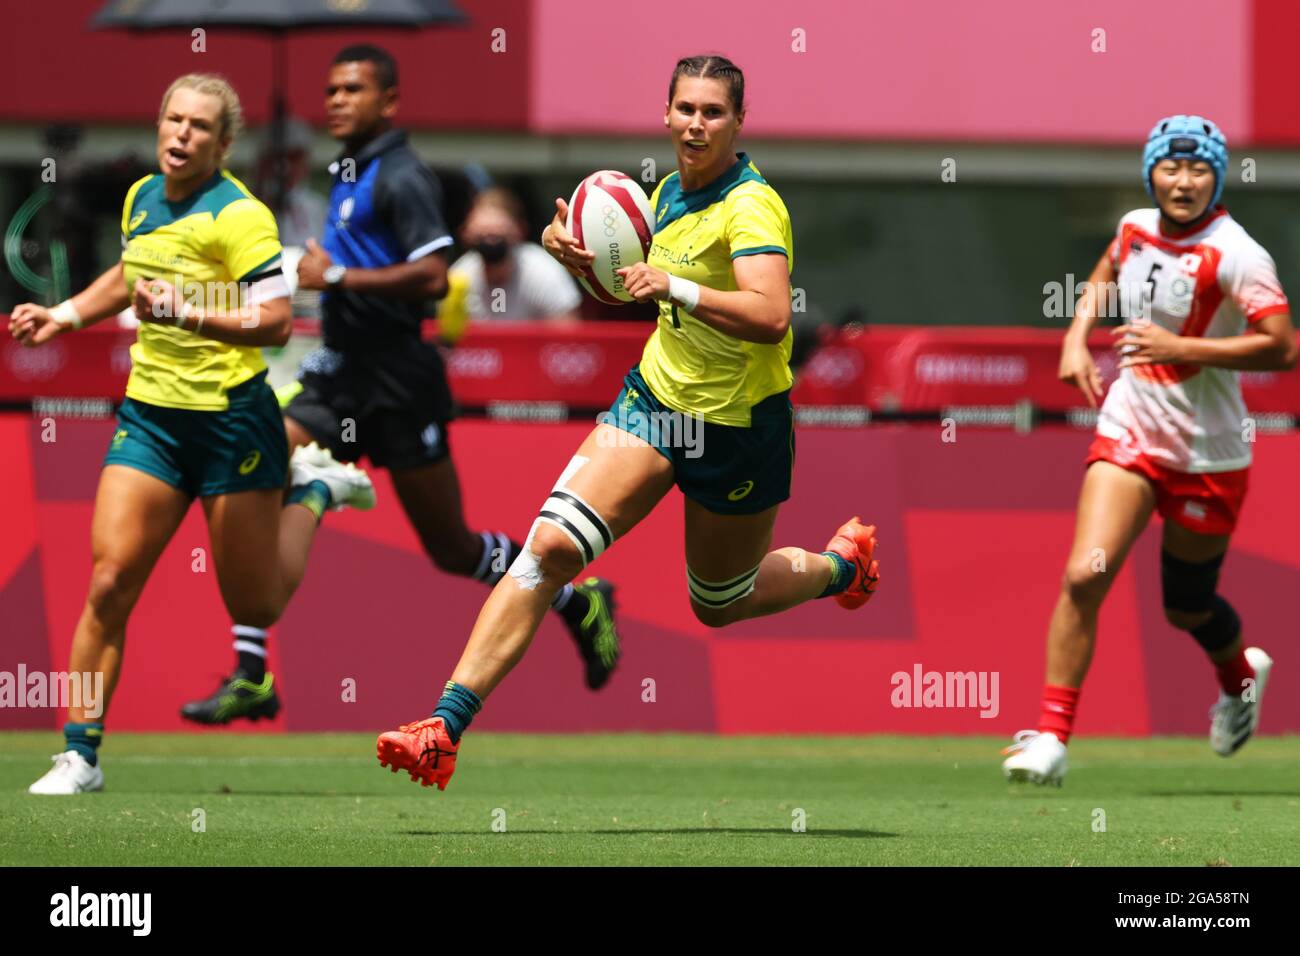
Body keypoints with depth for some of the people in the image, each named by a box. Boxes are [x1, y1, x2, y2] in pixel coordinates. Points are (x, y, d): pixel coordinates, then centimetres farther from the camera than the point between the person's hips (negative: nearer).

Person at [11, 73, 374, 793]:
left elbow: (275, 322, -20)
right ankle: (80, 754, -4)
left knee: (255, 606, 10)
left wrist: (185, 311, -27)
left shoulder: (238, 216, -14)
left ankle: (312, 489, 38)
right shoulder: (141, 199, 8)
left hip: (230, 414, -5)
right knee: (109, 584, -9)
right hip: (150, 411, 5)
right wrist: (63, 316, 21)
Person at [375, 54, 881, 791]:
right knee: (552, 544, -15)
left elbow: (772, 317, -37)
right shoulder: (670, 192, 2)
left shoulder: (752, 208, -22)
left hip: (737, 426, -5)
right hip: (655, 396, 5)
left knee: (721, 605, 15)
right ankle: (444, 729, -20)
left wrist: (675, 286, -44)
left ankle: (843, 562, 49)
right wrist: (583, 258, 0)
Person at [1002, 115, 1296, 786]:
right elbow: (1103, 278, 26)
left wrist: (1178, 348, -26)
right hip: (1128, 432, 4)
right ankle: (1051, 736, -13)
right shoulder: (1136, 228, 2)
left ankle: (1241, 675, 49)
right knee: (1085, 573, -17)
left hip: (1207, 452, -3)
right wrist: (1076, 339, 9)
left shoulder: (1234, 255, -17)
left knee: (1187, 608, 13)